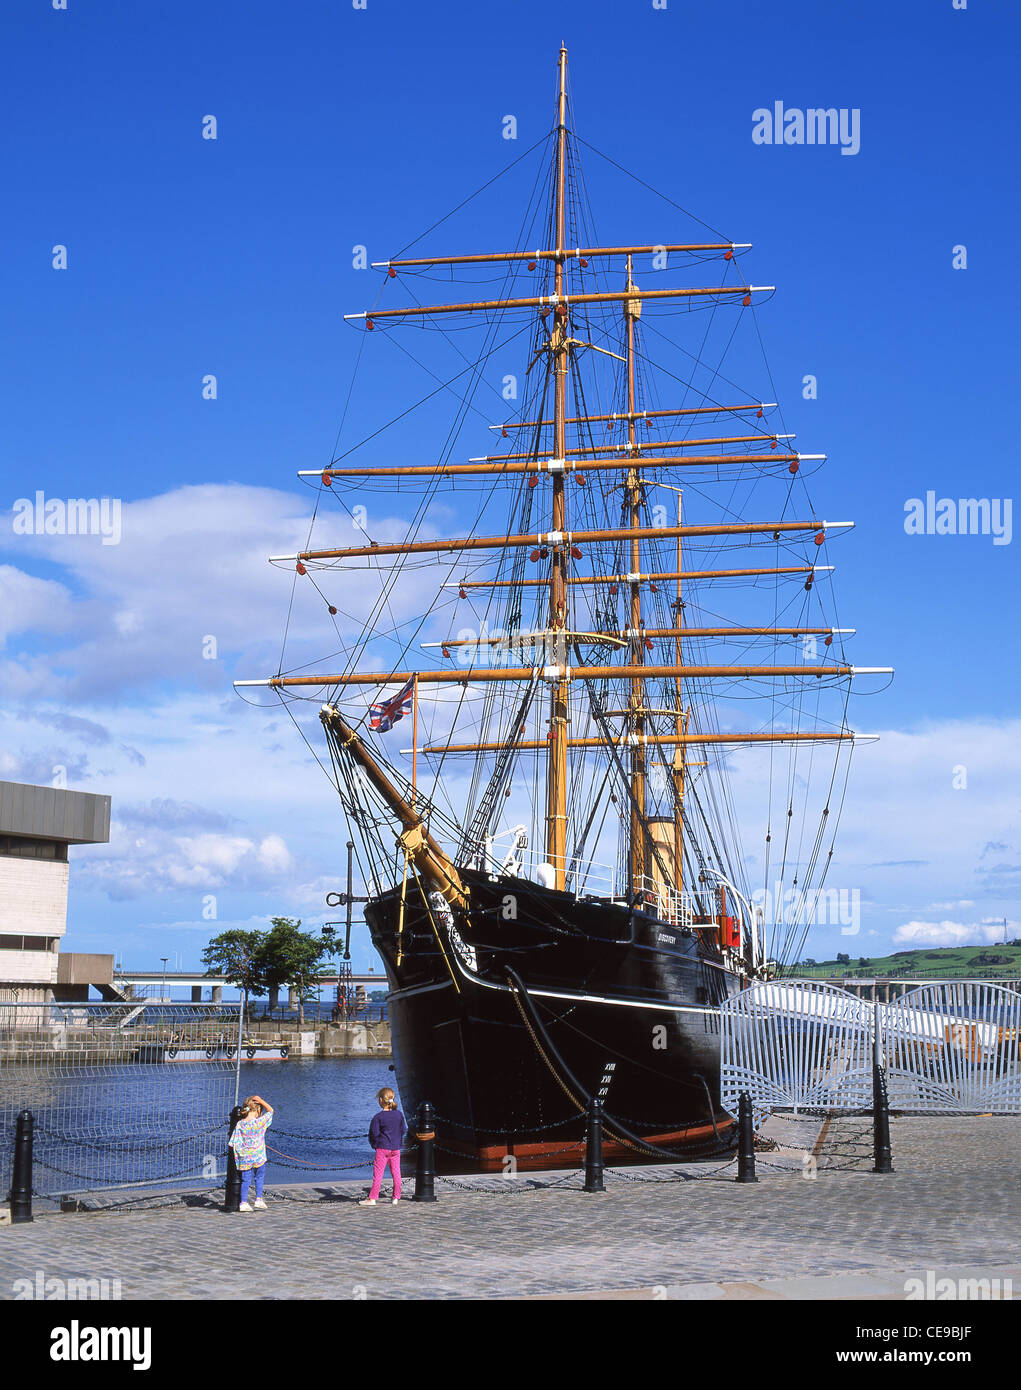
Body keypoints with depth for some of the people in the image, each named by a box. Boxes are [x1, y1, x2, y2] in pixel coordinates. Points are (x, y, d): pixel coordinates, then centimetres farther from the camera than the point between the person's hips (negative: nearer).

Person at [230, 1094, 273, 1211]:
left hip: (244, 1158, 2)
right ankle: (258, 1200, 17)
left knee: (245, 1180, 9)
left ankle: (243, 1203, 8)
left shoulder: (240, 1124, -5)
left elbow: (235, 1142, -2)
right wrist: (261, 1100, -6)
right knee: (259, 1177, 17)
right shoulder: (260, 1122, -13)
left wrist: (239, 1154, 9)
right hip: (258, 1157, -2)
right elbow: (270, 1110, 0)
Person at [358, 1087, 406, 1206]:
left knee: (378, 1173, -2)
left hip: (382, 1148, -4)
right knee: (396, 1173, 8)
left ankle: (372, 1198, 0)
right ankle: (396, 1197, 12)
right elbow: (404, 1130, 9)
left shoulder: (378, 1117, -11)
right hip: (396, 1149, 4)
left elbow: (373, 1133, -9)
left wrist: (373, 1143, 9)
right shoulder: (399, 1114, 3)